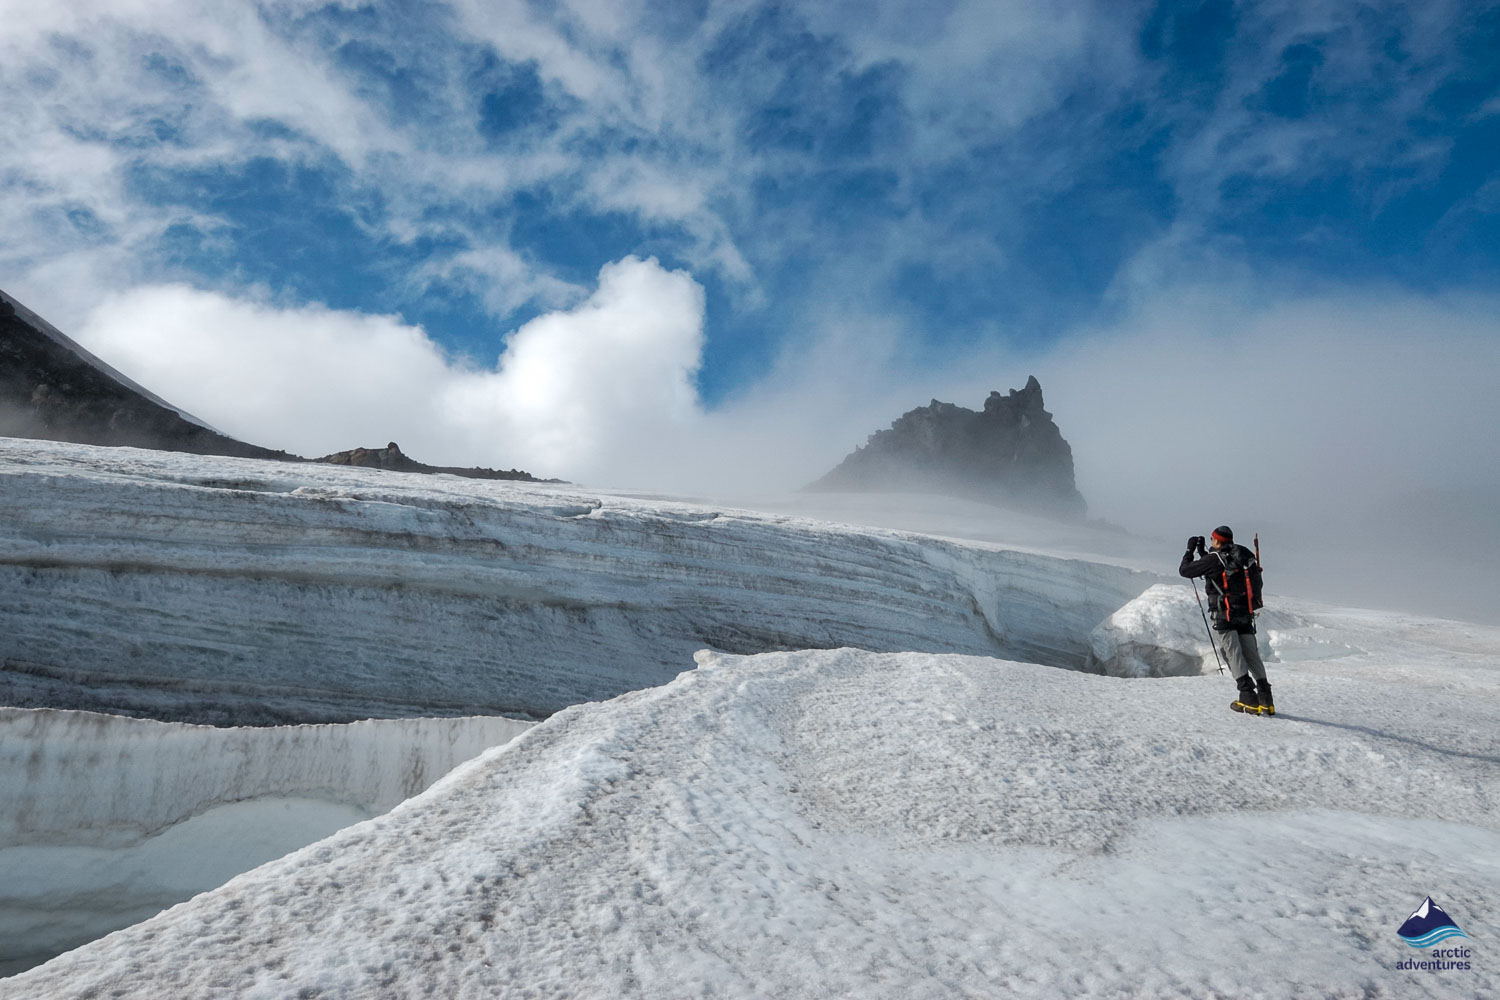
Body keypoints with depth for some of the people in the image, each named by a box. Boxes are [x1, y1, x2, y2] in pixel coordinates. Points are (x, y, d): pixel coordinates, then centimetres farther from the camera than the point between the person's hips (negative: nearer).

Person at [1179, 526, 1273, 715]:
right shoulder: (1244, 556, 11)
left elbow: (1185, 570, 1)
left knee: (1233, 653, -5)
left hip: (1226, 614, -6)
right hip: (1246, 614, 7)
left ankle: (1250, 699, -10)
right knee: (1251, 654, 9)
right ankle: (1266, 700, 10)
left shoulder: (1213, 559, -9)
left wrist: (1190, 550, 15)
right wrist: (1202, 552, 31)